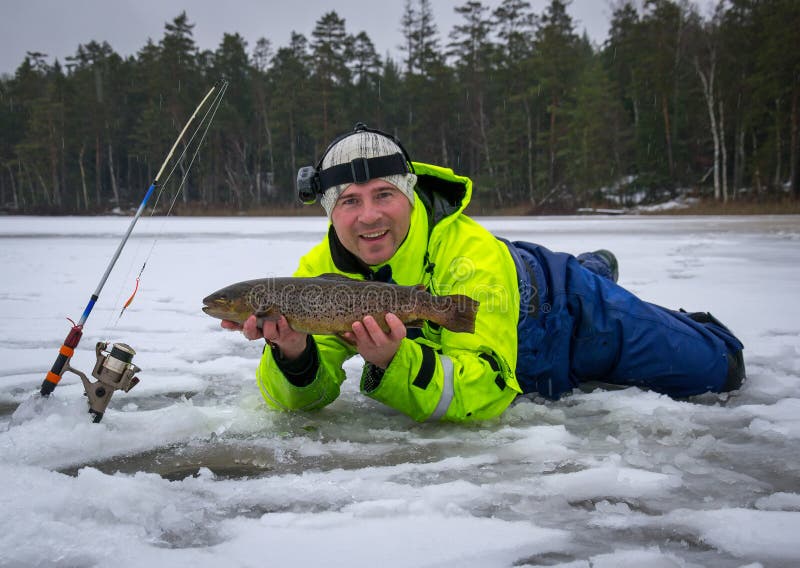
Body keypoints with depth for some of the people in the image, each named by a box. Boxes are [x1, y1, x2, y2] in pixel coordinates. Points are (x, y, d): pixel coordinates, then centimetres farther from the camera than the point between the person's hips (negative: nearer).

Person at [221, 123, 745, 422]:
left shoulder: (472, 253, -42)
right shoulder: (322, 269, -27)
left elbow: (486, 392, -46)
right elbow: (299, 399, -27)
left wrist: (395, 362, -62)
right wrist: (294, 358, -49)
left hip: (565, 315, -4)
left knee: (716, 372, 5)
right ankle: (597, 268, 61)